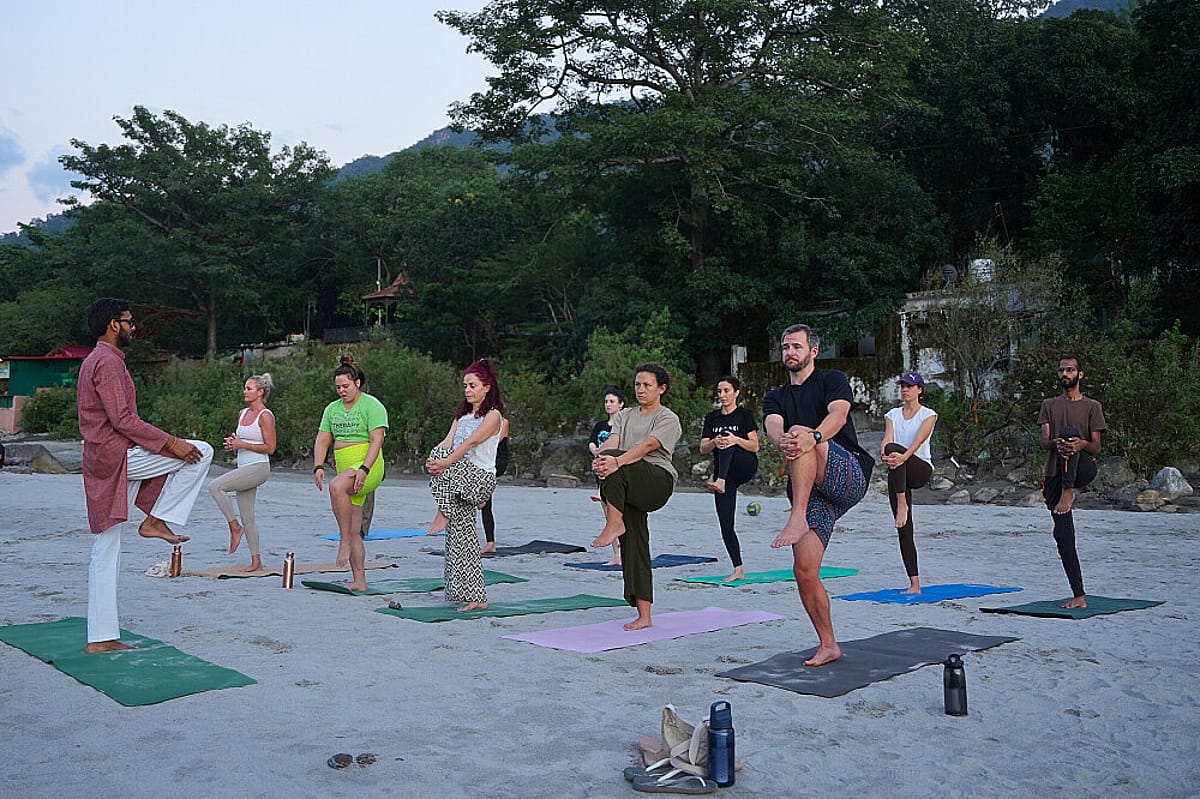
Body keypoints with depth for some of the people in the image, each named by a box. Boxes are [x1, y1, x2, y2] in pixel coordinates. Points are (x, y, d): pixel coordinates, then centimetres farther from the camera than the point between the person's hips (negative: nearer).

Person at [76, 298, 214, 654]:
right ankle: (156, 520, -3)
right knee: (200, 452, -6)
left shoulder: (92, 362, 22)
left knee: (105, 554, 10)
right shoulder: (108, 361, -12)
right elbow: (123, 418, -20)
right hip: (118, 455, -11)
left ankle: (101, 637, 13)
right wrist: (171, 443, -18)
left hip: (101, 463, 11)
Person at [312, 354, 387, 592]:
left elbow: (377, 440, -15)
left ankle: (344, 540, -26)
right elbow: (322, 440, 11)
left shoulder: (371, 405, -5)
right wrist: (318, 467, -5)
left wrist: (364, 469, -26)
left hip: (368, 467, -7)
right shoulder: (332, 409, 16)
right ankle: (359, 581, 8)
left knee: (336, 486, -37)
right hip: (346, 469, 7)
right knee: (354, 531, 5)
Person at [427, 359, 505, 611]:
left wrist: (445, 462, -31)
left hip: (481, 479, -6)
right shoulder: (462, 414, 18)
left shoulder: (493, 415, -3)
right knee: (461, 536, -4)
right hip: (459, 480, 6)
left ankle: (443, 514, -19)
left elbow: (471, 442, -18)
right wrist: (433, 461, -17)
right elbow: (448, 442, 4)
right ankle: (475, 597, -1)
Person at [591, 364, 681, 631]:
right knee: (633, 546, -2)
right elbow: (612, 442, 5)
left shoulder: (668, 419, 4)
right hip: (630, 490, 6)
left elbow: (648, 445, -15)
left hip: (659, 479, -6)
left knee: (613, 462, -30)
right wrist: (599, 457, -20)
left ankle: (613, 524, -26)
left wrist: (616, 461, -33)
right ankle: (643, 616, 0)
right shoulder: (625, 416, 24)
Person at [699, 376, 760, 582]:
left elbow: (755, 446, -6)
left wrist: (736, 440, -25)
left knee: (727, 439, -30)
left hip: (746, 467, -4)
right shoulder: (712, 418, 13)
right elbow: (703, 449, 7)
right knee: (726, 524, -4)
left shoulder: (744, 415, 0)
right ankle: (738, 570, 2)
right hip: (723, 472, 4)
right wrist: (714, 443, -16)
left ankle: (720, 482, -49)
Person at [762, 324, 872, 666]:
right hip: (811, 492, 5)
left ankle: (798, 520, -42)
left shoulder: (832, 380, 9)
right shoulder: (776, 397, 21)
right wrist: (781, 441, -30)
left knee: (799, 430, -31)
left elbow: (838, 413, -14)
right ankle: (828, 645, 9)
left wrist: (812, 437, -37)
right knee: (804, 571, -7)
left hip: (848, 477, -5)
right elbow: (772, 426, -3)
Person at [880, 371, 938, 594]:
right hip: (898, 475, 4)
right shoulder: (892, 415, 14)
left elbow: (919, 440, -16)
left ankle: (902, 504, -30)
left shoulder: (928, 415, 2)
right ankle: (914, 583, 1)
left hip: (922, 469, -4)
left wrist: (903, 456, -36)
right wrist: (884, 452, -28)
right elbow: (887, 437, -4)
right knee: (904, 530, -2)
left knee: (894, 449, -35)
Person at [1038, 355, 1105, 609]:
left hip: (1083, 468, -3)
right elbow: (1044, 441, 4)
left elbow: (1097, 447, 2)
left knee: (1069, 432, -31)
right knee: (1063, 535, -4)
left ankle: (1069, 493, -42)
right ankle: (1079, 596, 0)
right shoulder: (1049, 405, 18)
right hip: (1054, 473, 3)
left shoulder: (1092, 407, 10)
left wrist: (1082, 444, -23)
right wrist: (1055, 443, -21)